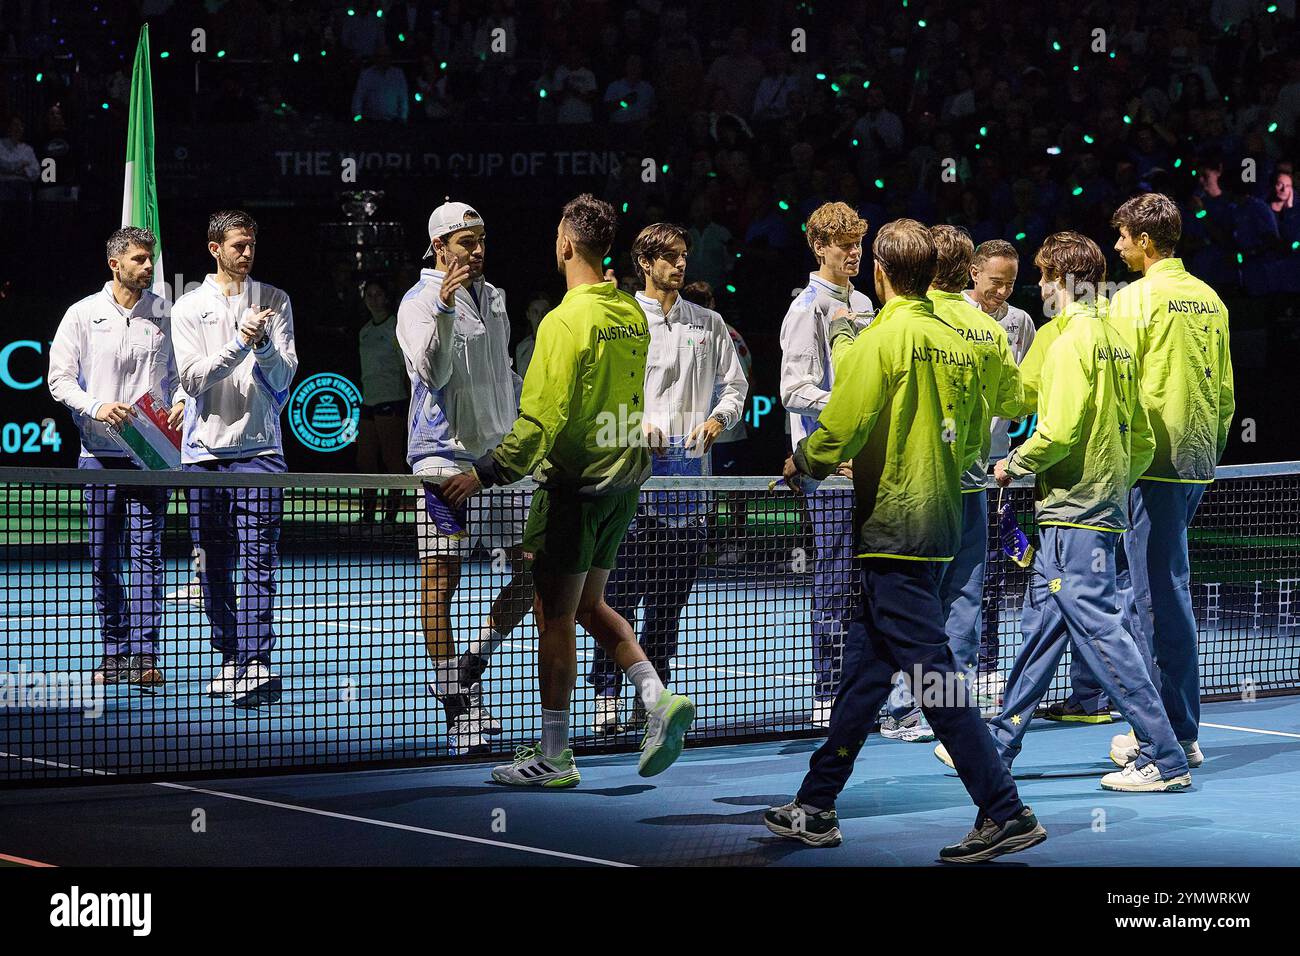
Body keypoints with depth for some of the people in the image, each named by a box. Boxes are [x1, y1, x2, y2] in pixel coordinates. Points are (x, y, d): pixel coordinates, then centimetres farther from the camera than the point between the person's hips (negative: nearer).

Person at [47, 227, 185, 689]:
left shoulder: (165, 315, 6)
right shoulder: (83, 315, 3)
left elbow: (180, 371, 15)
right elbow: (59, 378, 2)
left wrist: (179, 401, -6)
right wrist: (97, 407, -14)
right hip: (99, 453, 1)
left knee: (147, 551, -8)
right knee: (103, 559, 4)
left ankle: (143, 655, -11)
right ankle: (114, 651, 14)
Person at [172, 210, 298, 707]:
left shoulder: (274, 301, 6)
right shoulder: (189, 308, 6)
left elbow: (284, 375, 2)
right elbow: (192, 377, -5)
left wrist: (264, 345, -18)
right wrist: (240, 341, -18)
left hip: (258, 447, -2)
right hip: (204, 449, 2)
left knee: (258, 560, -12)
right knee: (213, 564, 6)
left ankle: (256, 663, -18)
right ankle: (229, 658, 17)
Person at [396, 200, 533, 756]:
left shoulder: (493, 298, 16)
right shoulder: (420, 302, -6)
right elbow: (432, 373, -20)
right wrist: (445, 310, -31)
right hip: (445, 455, -7)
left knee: (533, 567, 4)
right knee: (440, 579, -4)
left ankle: (471, 667, 19)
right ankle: (457, 707, 0)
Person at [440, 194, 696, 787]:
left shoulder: (567, 320, -18)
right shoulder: (632, 315, 5)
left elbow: (543, 420, -21)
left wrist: (486, 474, -15)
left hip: (574, 486, -8)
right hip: (622, 481, 8)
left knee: (555, 619, 2)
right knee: (590, 608, 19)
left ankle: (552, 758, 7)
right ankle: (659, 699, 3)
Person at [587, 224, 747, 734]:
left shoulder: (708, 323, 14)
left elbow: (733, 385, 18)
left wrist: (718, 417, -3)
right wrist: (635, 424, -16)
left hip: (689, 472, 4)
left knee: (671, 595, 6)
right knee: (622, 591, -7)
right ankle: (607, 696, -2)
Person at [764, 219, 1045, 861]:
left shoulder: (883, 339, -13)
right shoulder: (957, 345, 9)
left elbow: (839, 429, -16)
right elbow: (971, 442, 16)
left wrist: (802, 464, 4)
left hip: (890, 529, -8)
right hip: (937, 526, 8)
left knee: (932, 674, -7)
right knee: (863, 669, 14)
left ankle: (1006, 813, -10)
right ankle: (816, 808, 21)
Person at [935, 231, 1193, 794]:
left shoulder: (1073, 339, -14)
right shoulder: (1116, 339, 13)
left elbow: (1060, 429, -21)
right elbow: (1142, 440, 16)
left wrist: (1015, 464, -6)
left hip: (1074, 512, -10)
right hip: (1105, 505, 10)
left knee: (1099, 630, -8)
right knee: (1041, 625, 14)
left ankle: (1166, 760, -7)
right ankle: (998, 747, 22)